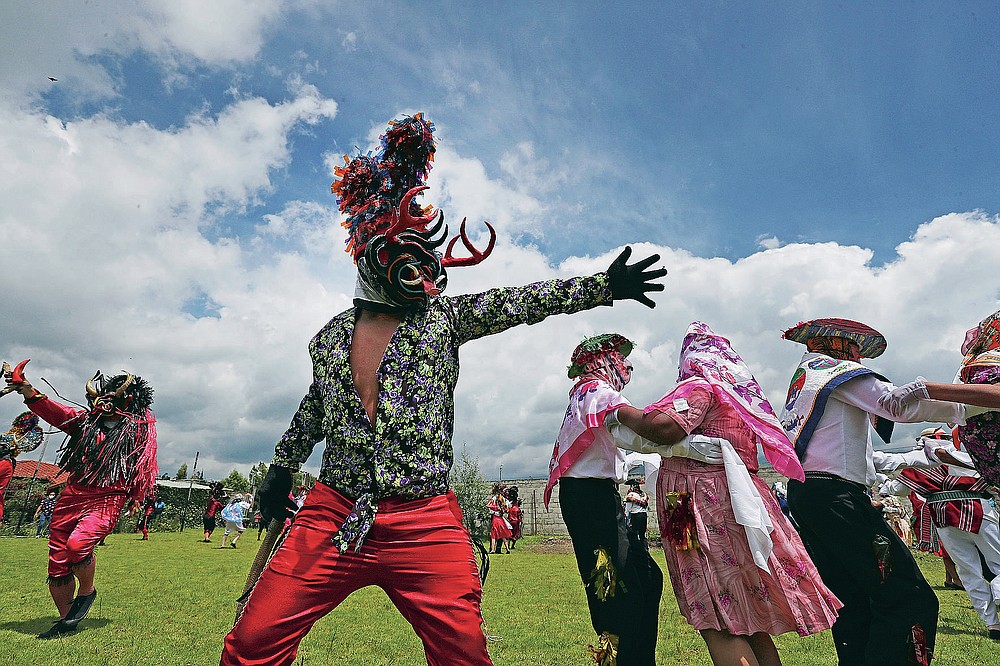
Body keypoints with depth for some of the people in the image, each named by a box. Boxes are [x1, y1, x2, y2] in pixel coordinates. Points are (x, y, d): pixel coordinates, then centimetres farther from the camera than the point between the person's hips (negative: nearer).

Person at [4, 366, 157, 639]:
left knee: (77, 543, -27)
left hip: (108, 499, -5)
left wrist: (137, 497, -3)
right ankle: (65, 621, 28)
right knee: (58, 563, 8)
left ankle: (87, 592, 3)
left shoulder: (140, 429, 3)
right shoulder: (86, 420, 12)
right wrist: (27, 390, -18)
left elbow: (145, 466, 3)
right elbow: (54, 411, -2)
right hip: (73, 495, 5)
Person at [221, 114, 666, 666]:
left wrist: (604, 285, -7)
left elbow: (519, 302, -3)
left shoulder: (445, 318, 4)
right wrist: (282, 468, 31)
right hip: (331, 514, 2)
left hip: (426, 524, -1)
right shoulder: (332, 336, 10)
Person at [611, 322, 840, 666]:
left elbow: (667, 428, -25)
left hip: (704, 504, -9)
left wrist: (623, 413, -9)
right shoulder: (742, 393, 20)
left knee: (718, 624, -6)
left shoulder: (698, 386, -7)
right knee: (748, 619, 15)